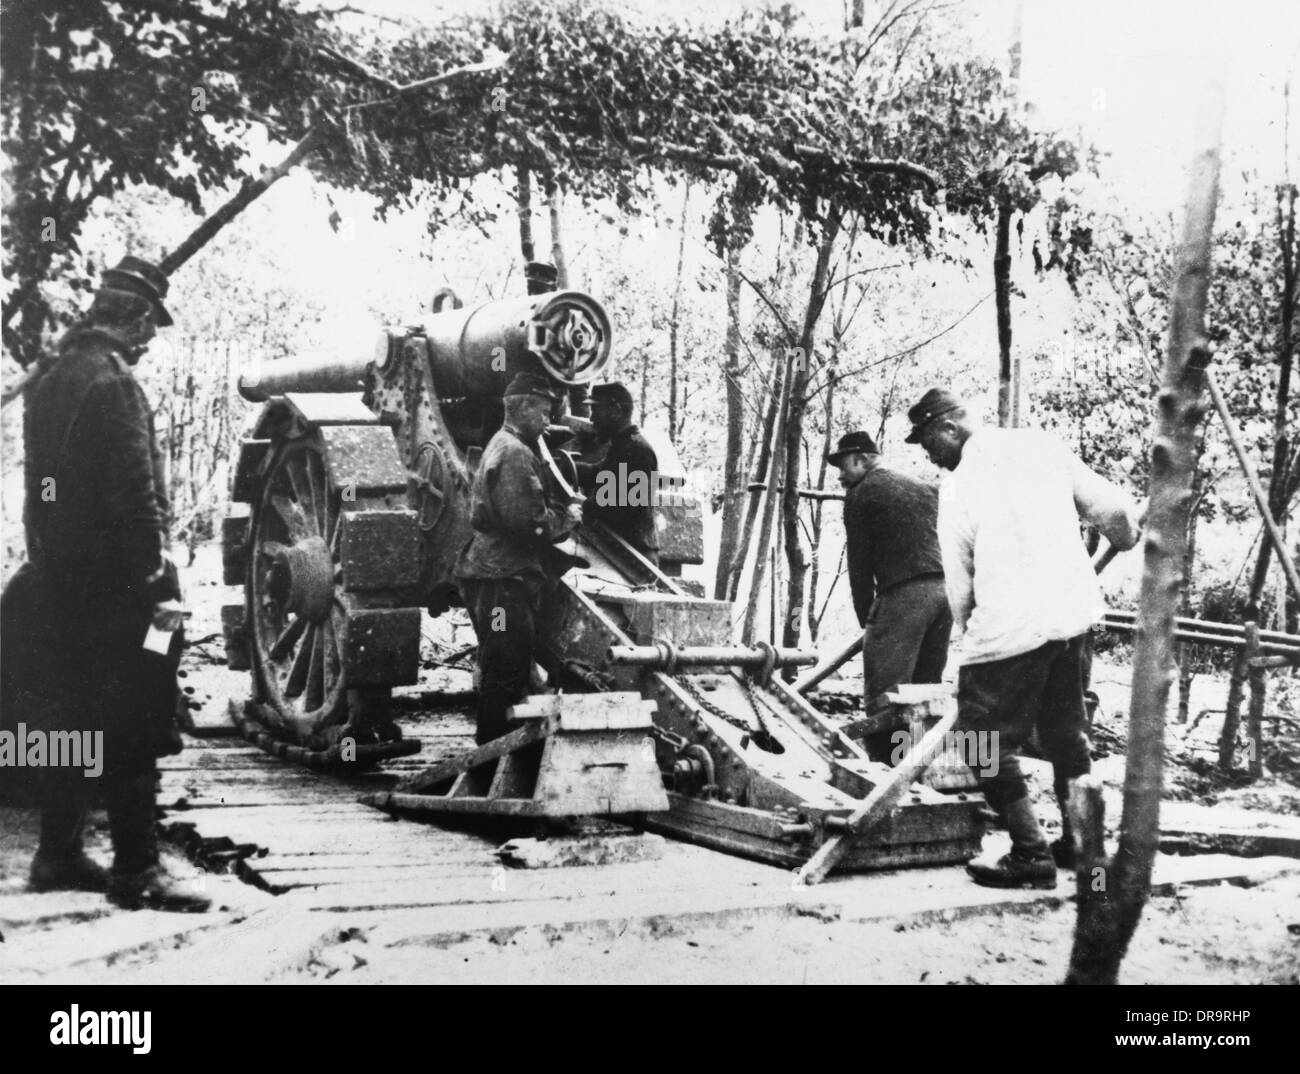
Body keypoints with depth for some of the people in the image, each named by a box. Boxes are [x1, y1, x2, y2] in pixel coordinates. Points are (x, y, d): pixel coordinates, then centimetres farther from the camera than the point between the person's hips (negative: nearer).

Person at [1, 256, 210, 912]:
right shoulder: (111, 381, -15)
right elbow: (134, 493, -20)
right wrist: (159, 583, -18)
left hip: (56, 580, 9)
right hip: (112, 587, -9)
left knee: (75, 726, 16)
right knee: (133, 730, -4)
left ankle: (58, 857, 24)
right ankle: (137, 870, -1)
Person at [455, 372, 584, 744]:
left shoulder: (501, 446, 18)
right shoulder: (516, 453, -17)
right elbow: (528, 522, -25)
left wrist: (560, 509, 12)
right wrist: (566, 518, -8)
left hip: (495, 573, 11)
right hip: (505, 577, -11)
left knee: (499, 671, 18)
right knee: (506, 673, -5)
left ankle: (491, 746, 26)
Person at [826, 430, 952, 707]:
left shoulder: (860, 493, 4)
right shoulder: (926, 488, 24)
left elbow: (859, 562, 3)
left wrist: (865, 617, 9)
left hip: (901, 594, -7)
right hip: (945, 590, 7)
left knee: (882, 694, -7)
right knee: (927, 685, 14)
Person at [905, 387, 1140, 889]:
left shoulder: (957, 485, -6)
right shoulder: (1040, 444, 6)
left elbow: (959, 583, -3)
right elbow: (1115, 510, 8)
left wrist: (972, 633, 14)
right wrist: (1127, 540, 30)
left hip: (1009, 623, -6)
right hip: (1075, 611, 6)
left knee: (988, 741, 6)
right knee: (1066, 729, 21)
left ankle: (1031, 855, 6)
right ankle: (1081, 842, 28)